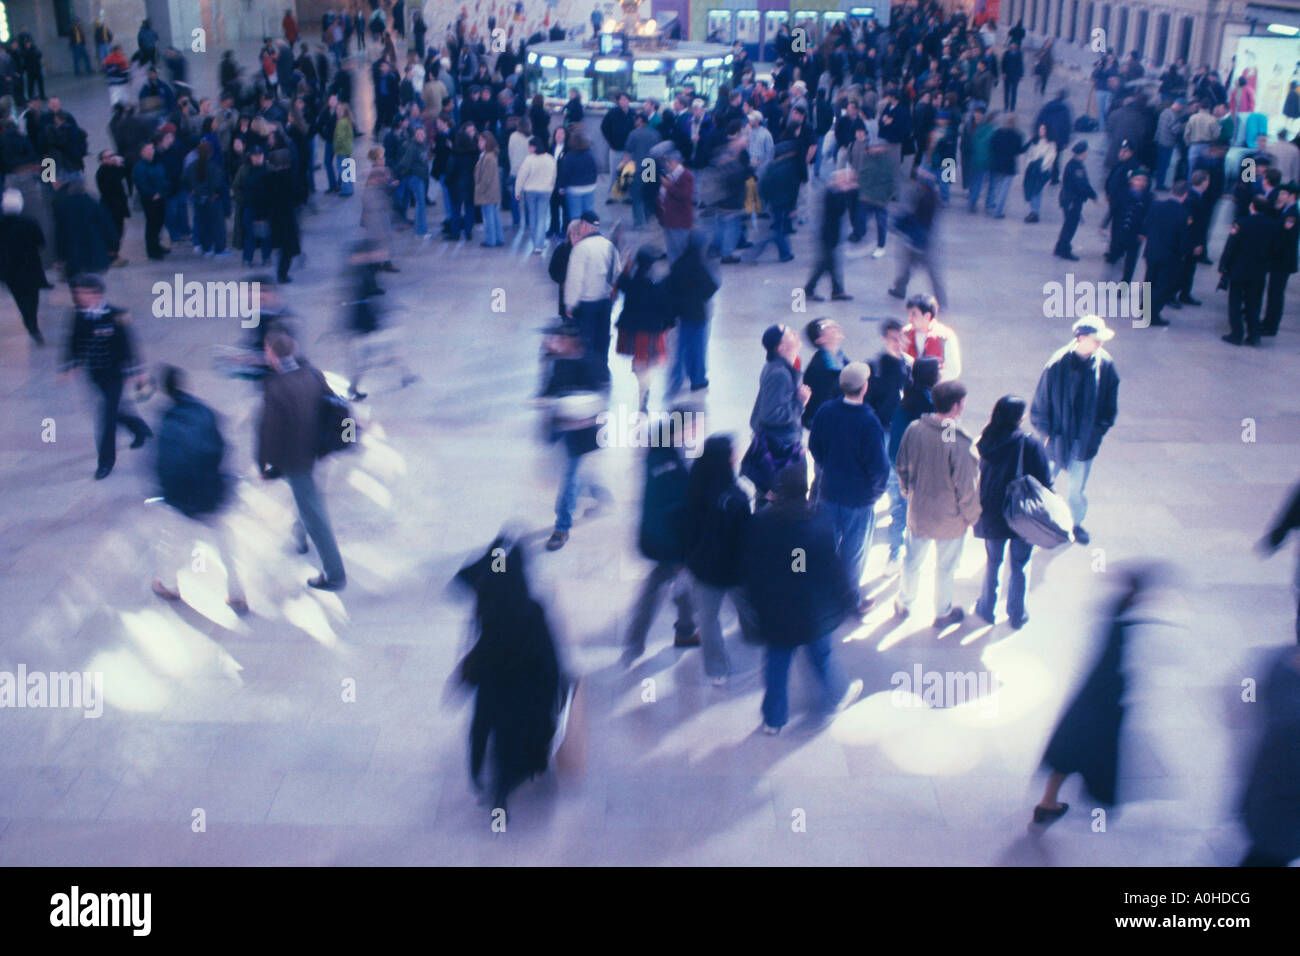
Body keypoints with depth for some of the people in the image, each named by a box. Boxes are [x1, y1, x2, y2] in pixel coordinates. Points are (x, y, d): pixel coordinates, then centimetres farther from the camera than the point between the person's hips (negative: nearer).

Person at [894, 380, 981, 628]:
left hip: (918, 512, 4)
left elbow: (901, 467, 1)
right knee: (945, 567, 19)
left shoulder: (914, 429, -14)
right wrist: (971, 516, -3)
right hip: (950, 519, -4)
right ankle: (943, 613, 39)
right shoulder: (961, 444, -30)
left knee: (912, 560, 25)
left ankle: (903, 603, 45)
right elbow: (967, 488, -21)